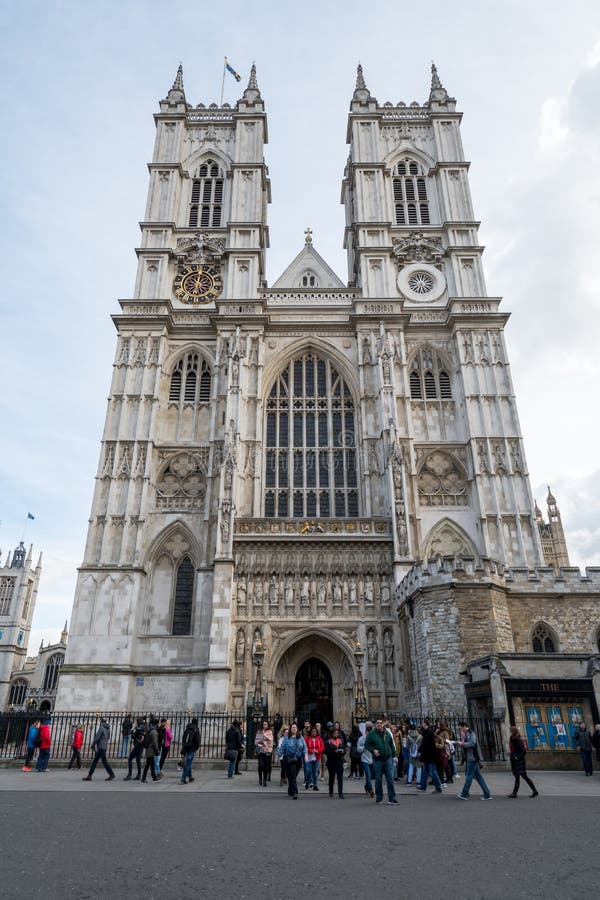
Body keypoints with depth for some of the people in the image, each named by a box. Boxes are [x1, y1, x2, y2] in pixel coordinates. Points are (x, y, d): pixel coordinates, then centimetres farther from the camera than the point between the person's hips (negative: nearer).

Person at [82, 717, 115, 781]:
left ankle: (111, 774, 1)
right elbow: (108, 737, 18)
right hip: (104, 746, 9)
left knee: (104, 761, -3)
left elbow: (97, 738, -17)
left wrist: (93, 745, -7)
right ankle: (89, 776, 13)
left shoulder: (101, 728, -16)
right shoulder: (108, 728, 9)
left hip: (100, 747, -9)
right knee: (95, 761, 11)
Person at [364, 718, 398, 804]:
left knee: (390, 779, 1)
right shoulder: (371, 734, -4)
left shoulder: (387, 733, 7)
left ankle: (391, 798, 9)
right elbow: (366, 745, -1)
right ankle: (379, 798, 20)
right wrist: (373, 750, -15)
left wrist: (393, 755, 10)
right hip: (377, 760, -2)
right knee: (378, 780, 7)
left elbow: (392, 745, 15)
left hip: (388, 759, 2)